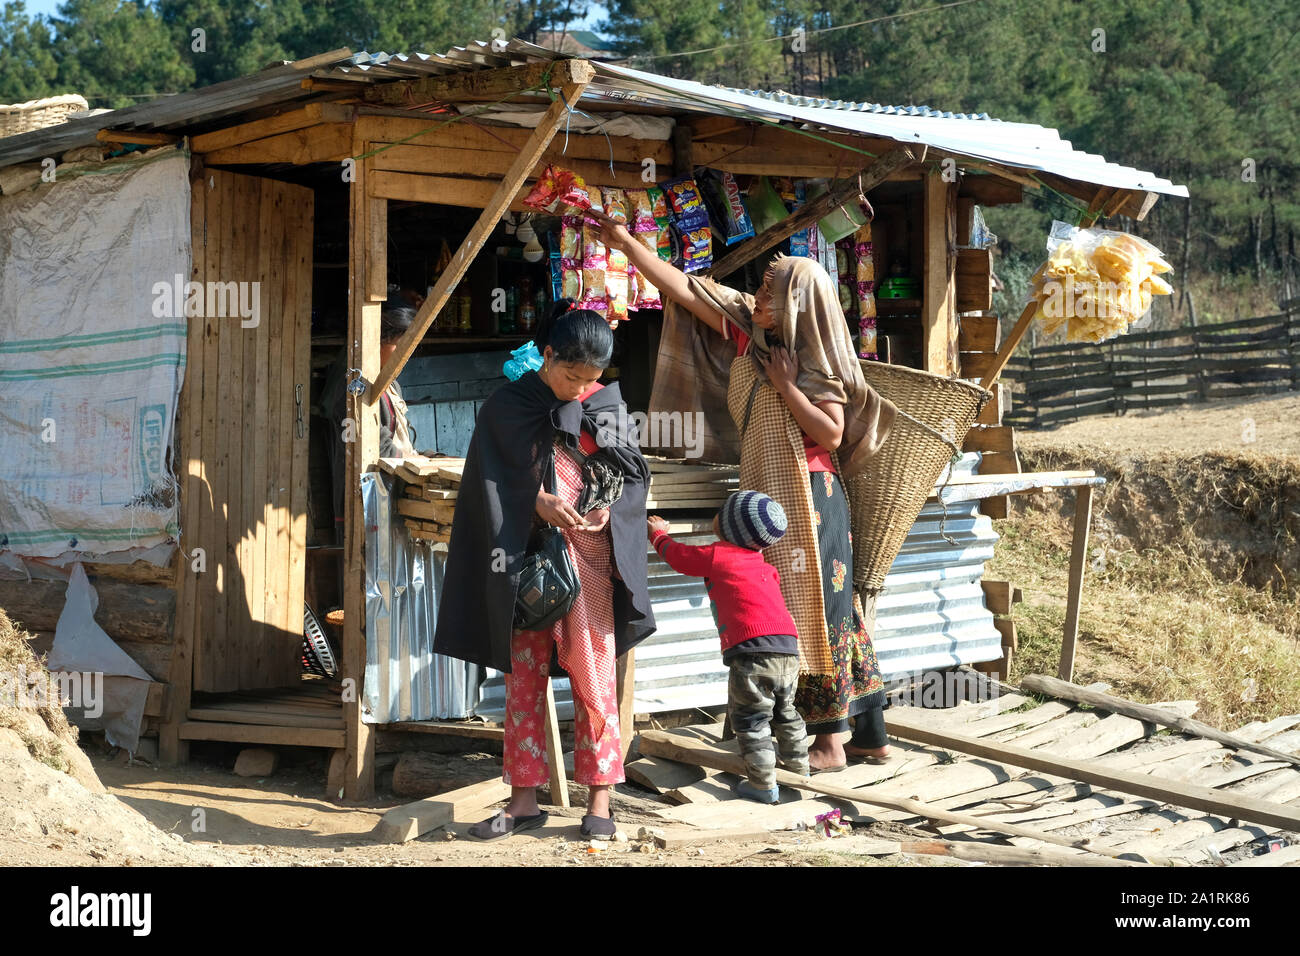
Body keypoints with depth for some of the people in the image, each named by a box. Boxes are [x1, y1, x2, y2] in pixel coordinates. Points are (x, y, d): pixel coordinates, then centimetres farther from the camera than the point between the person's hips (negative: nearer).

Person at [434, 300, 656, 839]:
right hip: (526, 557, 0)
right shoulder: (508, 405, 1)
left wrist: (610, 509, -13)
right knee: (523, 677, 4)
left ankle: (600, 798, 6)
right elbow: (493, 478, -2)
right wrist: (538, 501, -19)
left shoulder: (607, 405, 5)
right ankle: (524, 798, 11)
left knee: (594, 677, 0)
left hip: (588, 557, 0)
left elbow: (636, 476, 7)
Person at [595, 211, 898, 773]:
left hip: (808, 500, -7)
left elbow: (832, 434, -17)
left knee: (814, 608, -5)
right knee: (778, 615, 7)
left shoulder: (818, 362, -8)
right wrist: (626, 243, 8)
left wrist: (785, 384, -16)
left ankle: (833, 741, 1)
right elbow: (684, 289, 9)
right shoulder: (747, 333, 7)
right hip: (765, 496, 7)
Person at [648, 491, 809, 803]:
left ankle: (763, 783, 0)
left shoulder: (716, 556, 1)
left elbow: (677, 555, 15)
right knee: (785, 713, 25)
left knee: (750, 719, 2)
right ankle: (799, 769, 34)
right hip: (789, 648, 7)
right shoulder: (765, 566, 21)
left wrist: (659, 535, 37)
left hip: (752, 650, -7)